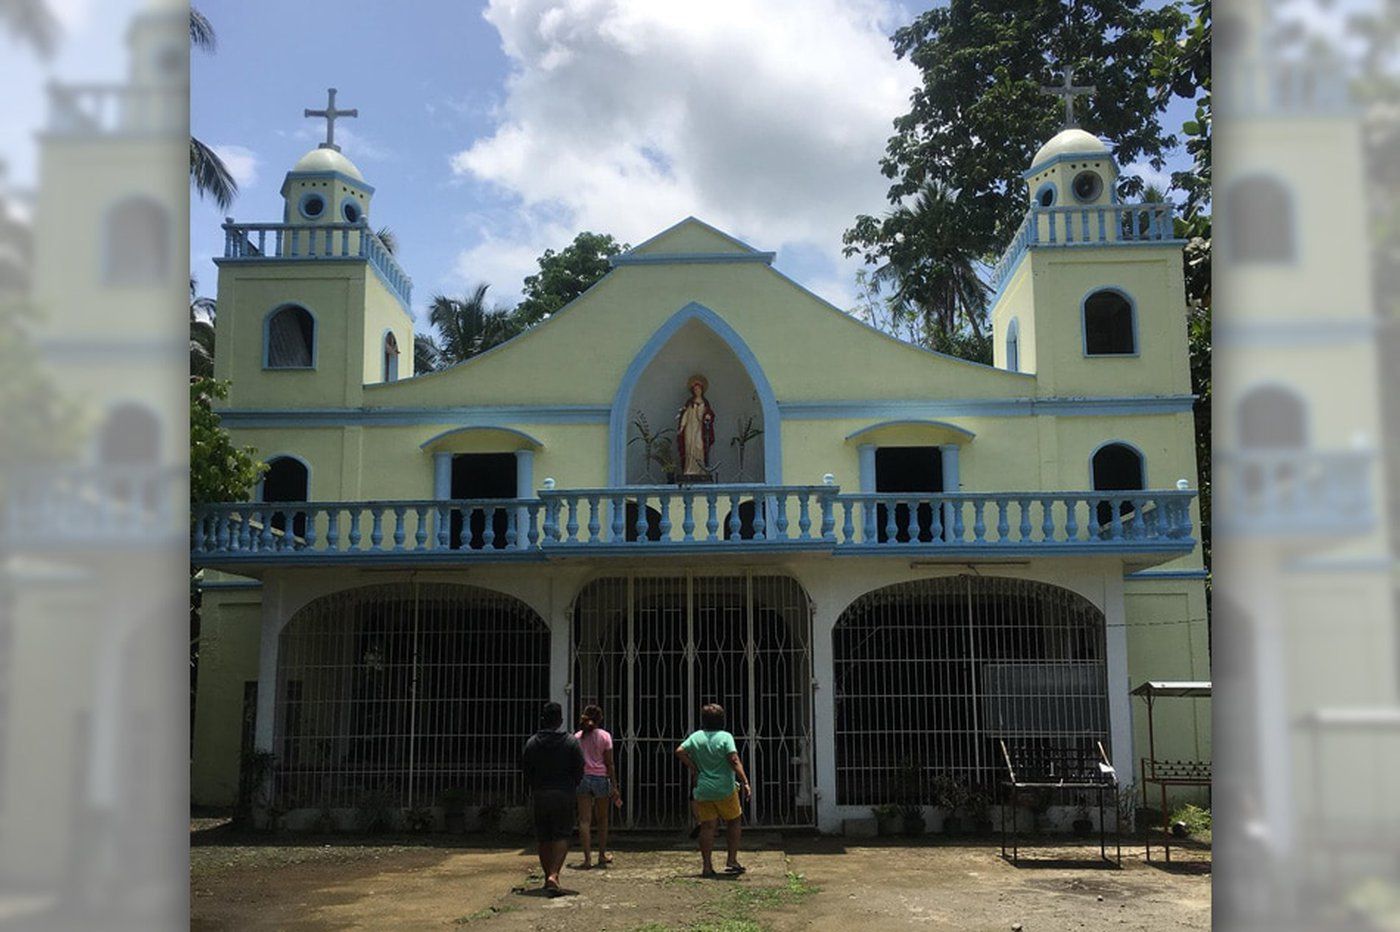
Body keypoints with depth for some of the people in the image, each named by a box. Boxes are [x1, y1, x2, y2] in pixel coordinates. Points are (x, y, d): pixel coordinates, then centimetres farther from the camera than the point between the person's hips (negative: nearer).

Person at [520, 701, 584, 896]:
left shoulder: (532, 743, -1)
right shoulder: (571, 741, -4)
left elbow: (525, 770, 2)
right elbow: (579, 770, -2)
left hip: (540, 794, 2)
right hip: (564, 794, -2)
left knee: (543, 839, 12)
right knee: (562, 836, 0)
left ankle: (548, 877, 17)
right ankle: (553, 875, -16)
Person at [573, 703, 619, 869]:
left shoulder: (577, 736, 3)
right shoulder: (604, 736, -2)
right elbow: (609, 764, -4)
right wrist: (614, 786, 0)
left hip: (583, 779, 1)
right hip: (601, 779, -1)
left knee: (585, 820, 0)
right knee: (602, 819, 16)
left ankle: (587, 858, -7)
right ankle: (602, 855, 23)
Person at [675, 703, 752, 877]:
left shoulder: (696, 737, 3)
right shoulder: (725, 737, -8)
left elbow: (680, 751, -6)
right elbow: (734, 761, -17)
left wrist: (693, 768, 1)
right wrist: (745, 782, -19)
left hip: (702, 790, 3)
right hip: (725, 789, -3)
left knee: (707, 826, 6)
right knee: (733, 822, 15)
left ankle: (707, 866, 3)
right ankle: (731, 861, 12)